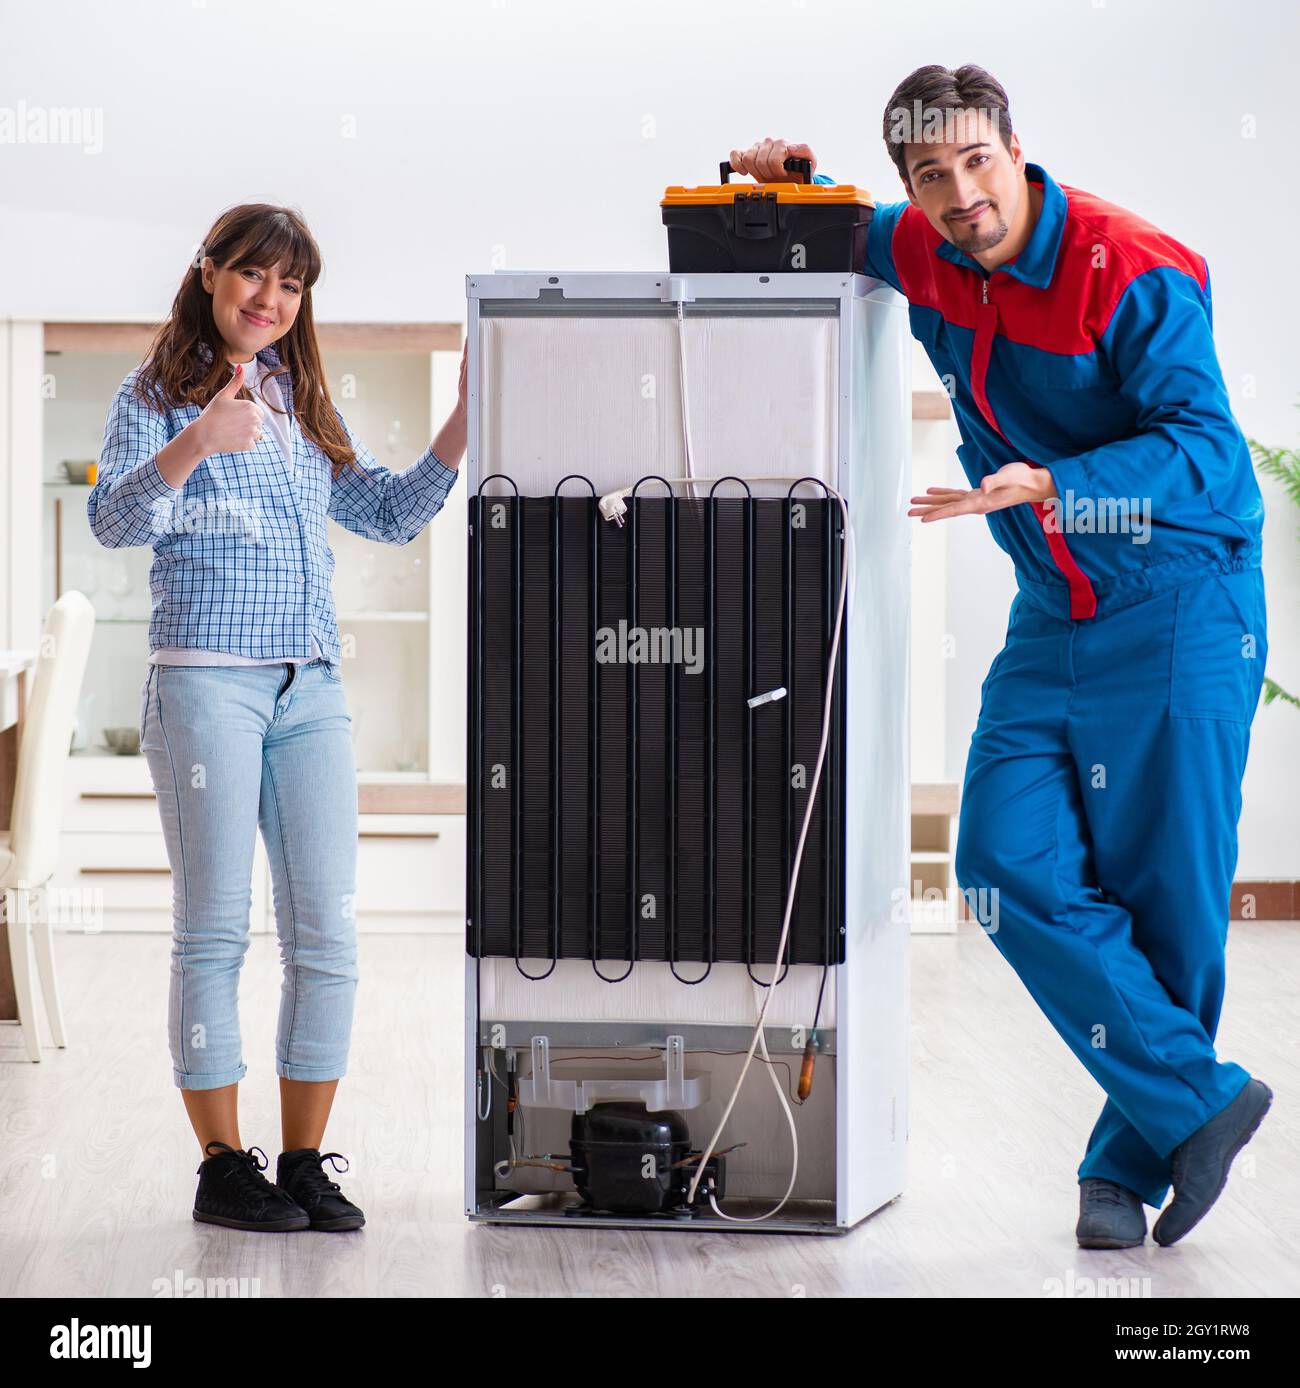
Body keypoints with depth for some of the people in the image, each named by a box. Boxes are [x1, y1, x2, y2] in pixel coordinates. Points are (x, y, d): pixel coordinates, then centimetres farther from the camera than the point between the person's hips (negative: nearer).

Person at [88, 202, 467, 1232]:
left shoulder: (305, 406, 20)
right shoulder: (158, 396, 4)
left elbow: (392, 515, 19)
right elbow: (115, 520, -11)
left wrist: (466, 420, 7)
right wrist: (198, 443, -27)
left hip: (313, 692, 5)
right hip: (206, 684, -5)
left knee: (328, 935, 1)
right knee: (215, 932, -2)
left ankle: (305, 1161, 10)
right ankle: (224, 1167, 6)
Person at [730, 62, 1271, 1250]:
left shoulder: (1134, 273, -18)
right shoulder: (925, 259, 3)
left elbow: (1204, 449, -26)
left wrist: (1043, 485, -38)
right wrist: (791, 182, 2)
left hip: (1179, 609, -7)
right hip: (1051, 617, 7)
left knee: (1165, 896, -3)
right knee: (1010, 865, -6)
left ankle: (1129, 1161, 12)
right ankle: (1200, 1102, 1)